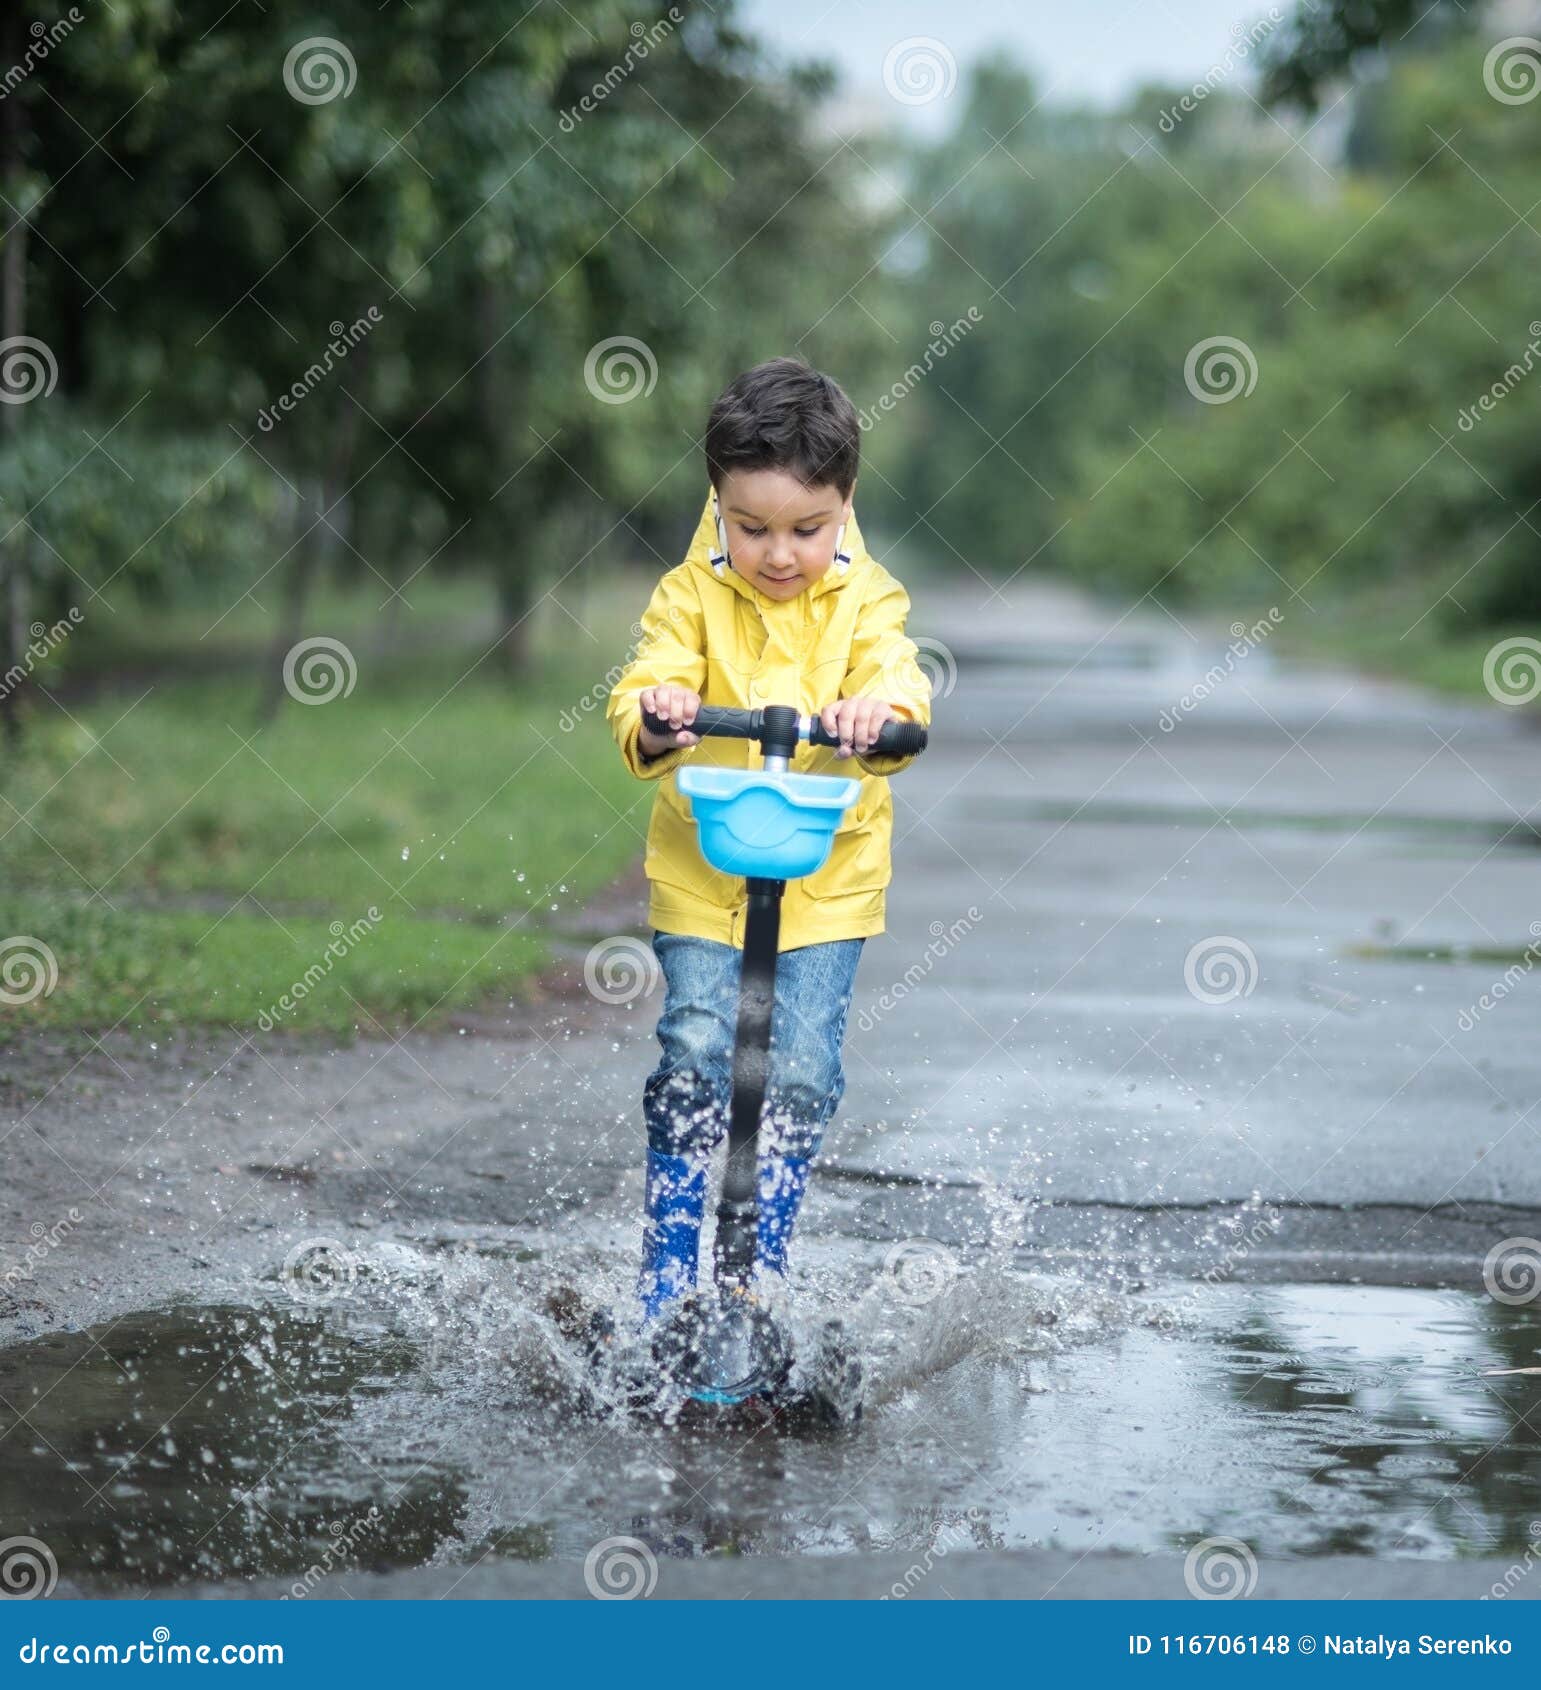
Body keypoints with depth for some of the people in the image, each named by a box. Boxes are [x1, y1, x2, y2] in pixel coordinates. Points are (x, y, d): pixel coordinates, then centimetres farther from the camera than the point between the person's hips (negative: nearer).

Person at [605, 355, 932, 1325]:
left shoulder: (866, 599, -1)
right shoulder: (691, 596, -2)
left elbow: (897, 675, -17)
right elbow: (647, 682, -14)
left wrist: (880, 712, -41)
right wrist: (654, 717, -38)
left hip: (831, 872, 0)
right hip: (701, 868, 0)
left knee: (802, 1067, -4)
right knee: (696, 1052, -10)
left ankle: (766, 1262, 13)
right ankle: (669, 1265, 2)